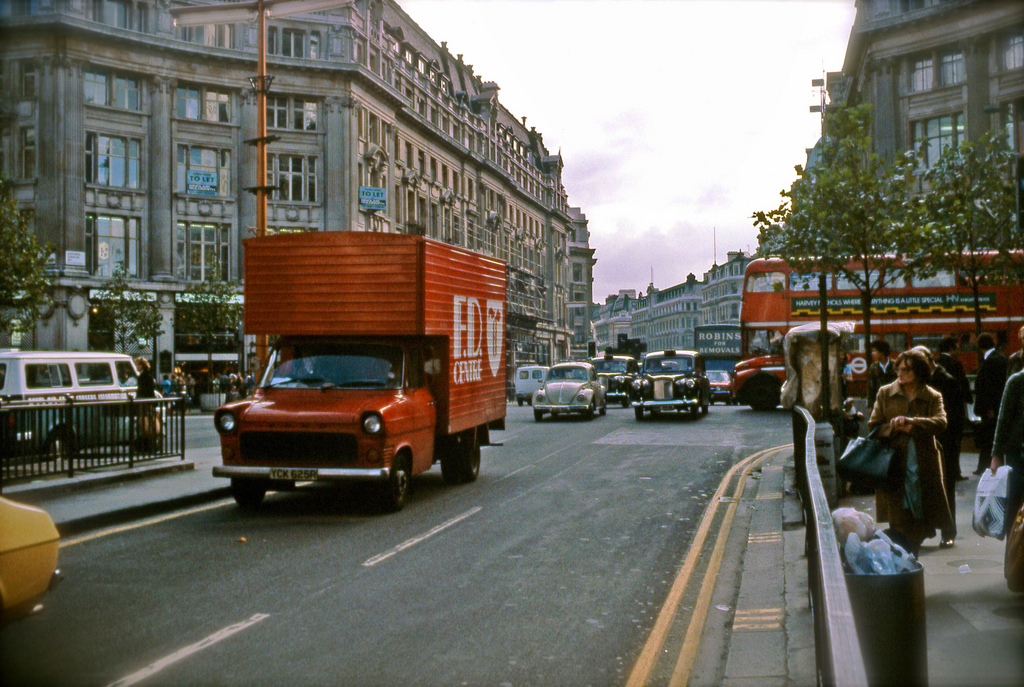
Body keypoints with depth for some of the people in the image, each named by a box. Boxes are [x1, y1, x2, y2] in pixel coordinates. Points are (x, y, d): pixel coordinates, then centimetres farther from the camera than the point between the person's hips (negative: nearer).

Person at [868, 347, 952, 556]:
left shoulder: (933, 397, 6)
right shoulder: (885, 393, 9)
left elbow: (940, 422, -12)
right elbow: (873, 426, 7)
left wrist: (911, 422, -25)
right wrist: (895, 429, -12)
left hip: (923, 464, 1)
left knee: (919, 527, 5)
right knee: (898, 522, -5)